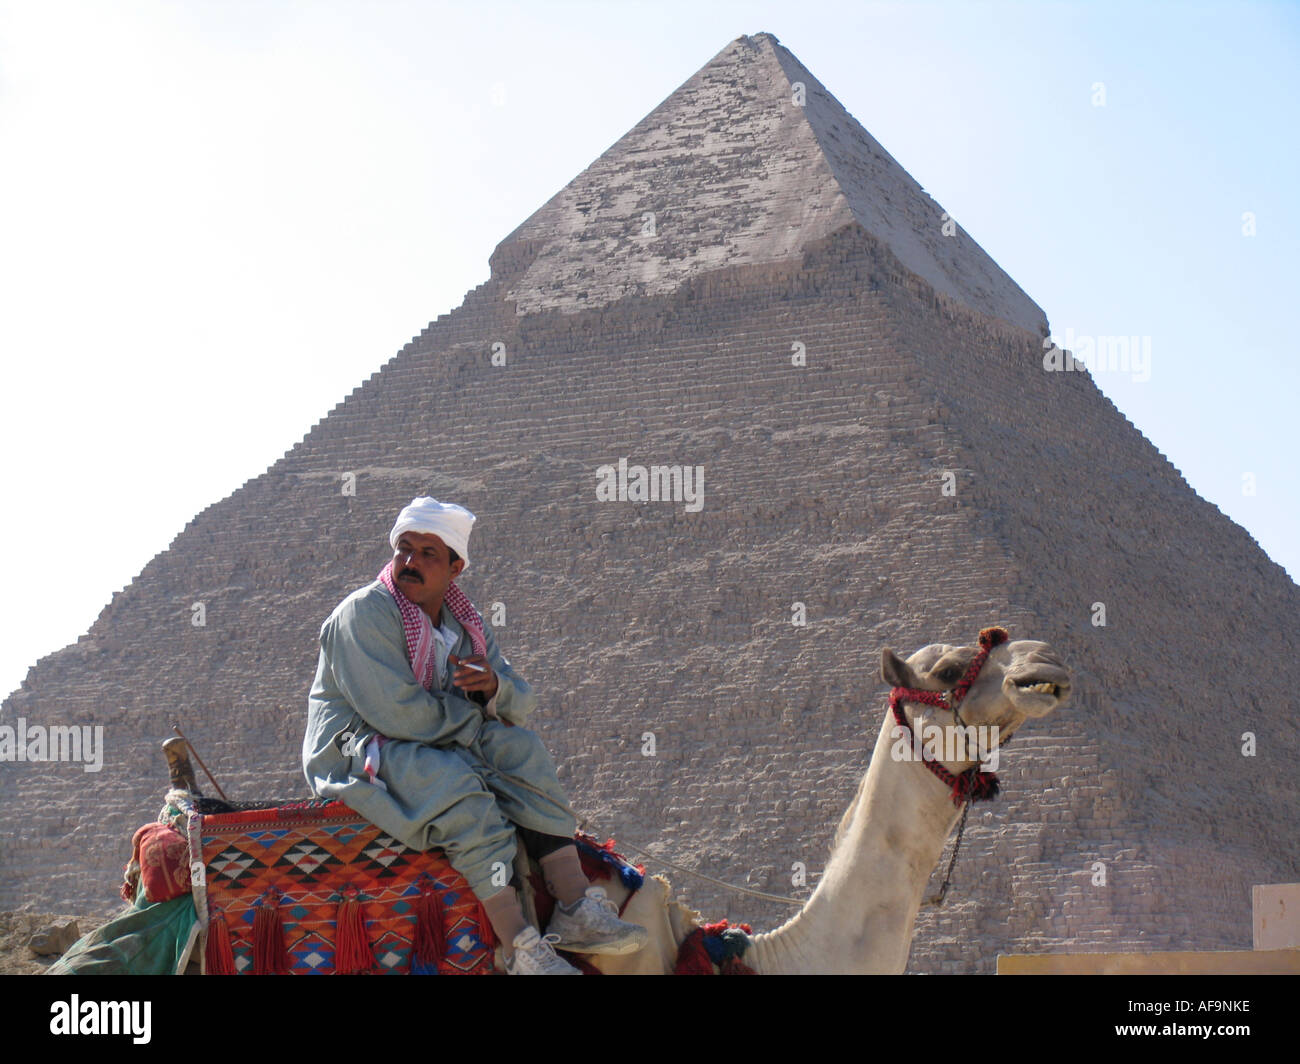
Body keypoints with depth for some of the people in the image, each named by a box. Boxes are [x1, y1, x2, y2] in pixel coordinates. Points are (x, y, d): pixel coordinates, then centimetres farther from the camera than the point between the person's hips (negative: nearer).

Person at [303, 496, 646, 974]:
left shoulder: (463, 622, 10)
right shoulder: (364, 613, -14)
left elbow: (521, 703, 7)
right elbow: (396, 713, -23)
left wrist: (495, 687, -18)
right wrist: (477, 718, -9)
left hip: (435, 746, 8)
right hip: (355, 750, -8)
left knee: (523, 750, -12)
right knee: (461, 786, -31)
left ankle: (575, 907, -20)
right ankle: (521, 949, -36)